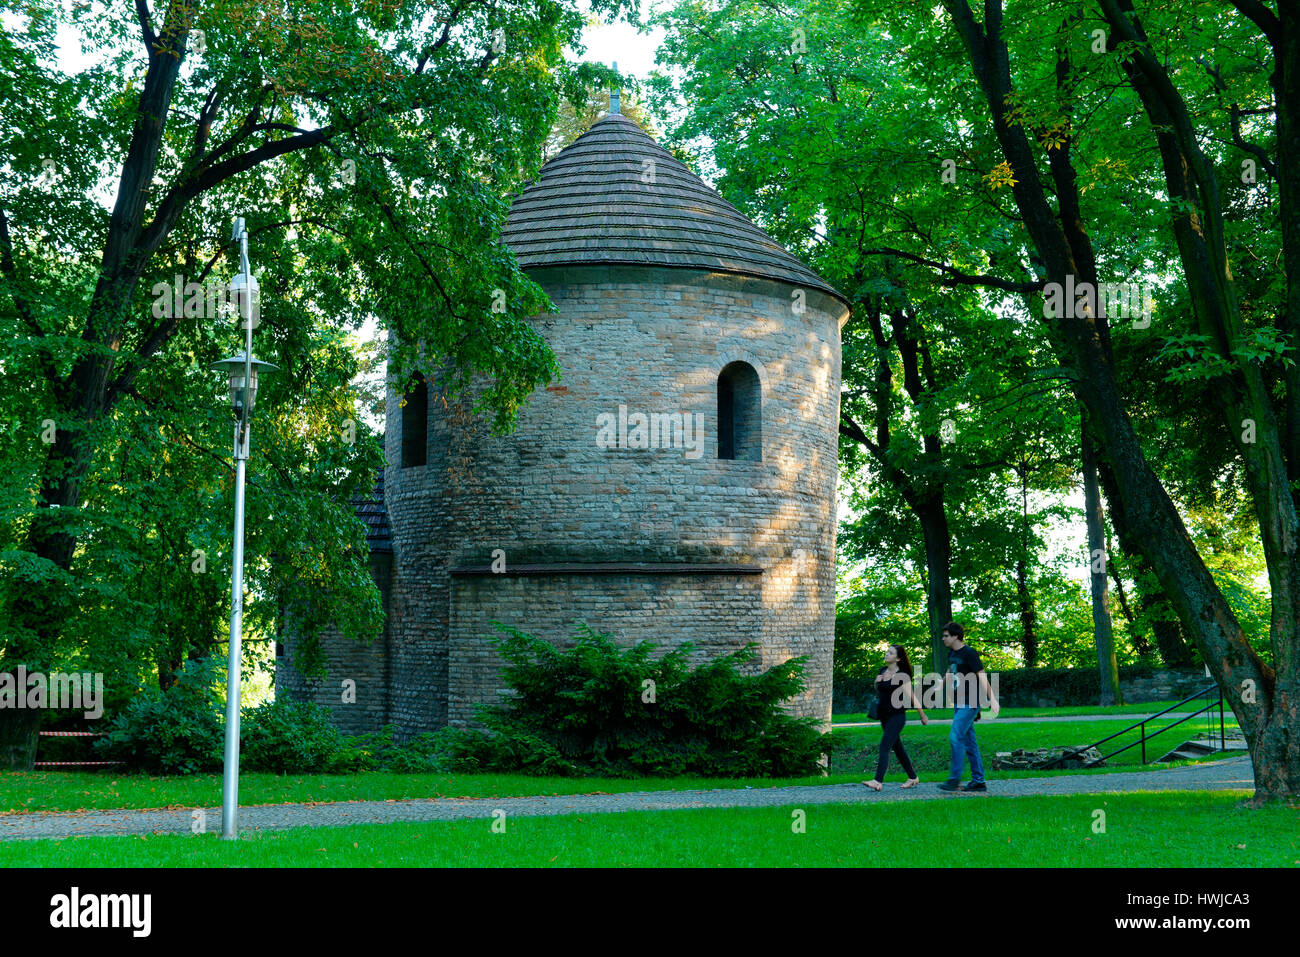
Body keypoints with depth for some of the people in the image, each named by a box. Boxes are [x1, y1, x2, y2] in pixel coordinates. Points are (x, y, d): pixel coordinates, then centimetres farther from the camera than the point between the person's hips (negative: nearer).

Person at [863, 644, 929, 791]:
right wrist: (877, 682, 2)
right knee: (897, 747, 15)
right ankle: (913, 778, 27)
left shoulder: (902, 675, -11)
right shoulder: (883, 671, 10)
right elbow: (878, 691, 24)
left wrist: (923, 716, -6)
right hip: (884, 716, 8)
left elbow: (911, 696, -10)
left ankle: (878, 781, -24)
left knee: (884, 746, -17)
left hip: (897, 716, -8)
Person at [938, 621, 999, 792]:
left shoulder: (969, 653, -15)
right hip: (959, 703, 9)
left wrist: (992, 698, -31)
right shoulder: (952, 653, 11)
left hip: (969, 703, -9)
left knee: (956, 737, -13)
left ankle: (954, 779, -8)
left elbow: (982, 676, -22)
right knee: (969, 741, 9)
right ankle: (978, 781, 13)